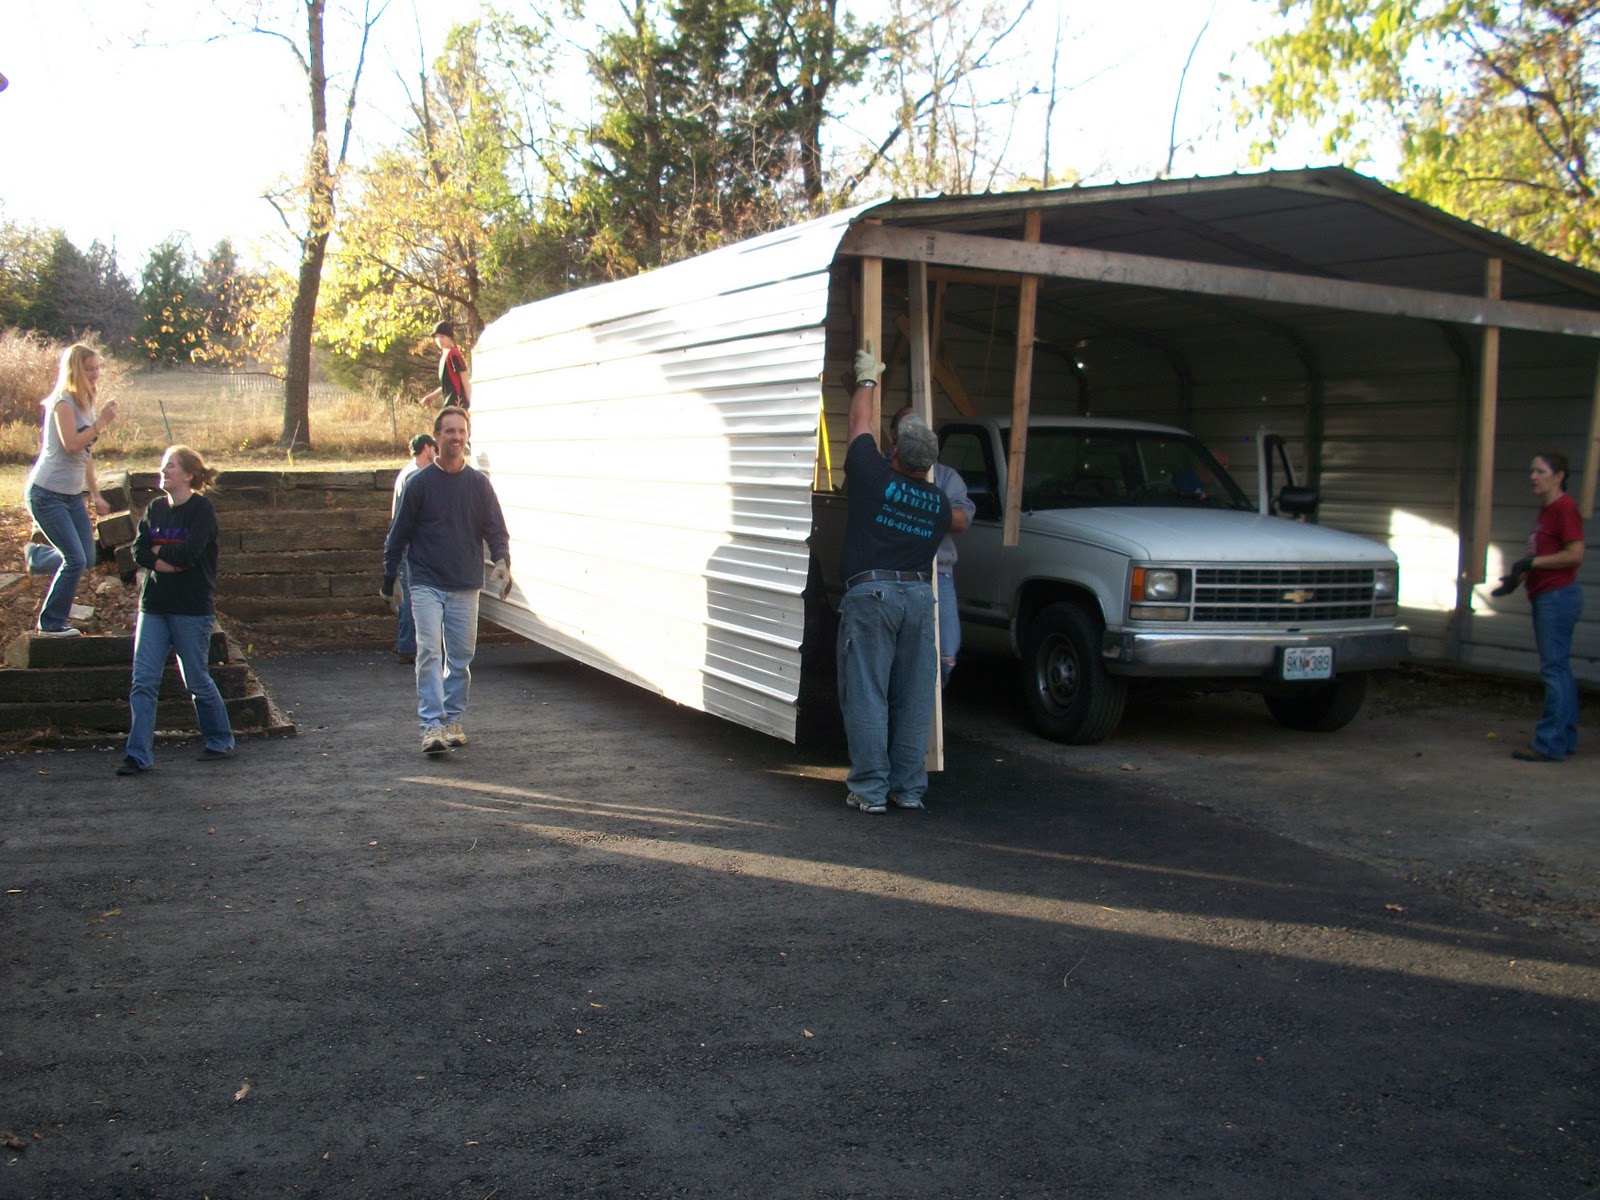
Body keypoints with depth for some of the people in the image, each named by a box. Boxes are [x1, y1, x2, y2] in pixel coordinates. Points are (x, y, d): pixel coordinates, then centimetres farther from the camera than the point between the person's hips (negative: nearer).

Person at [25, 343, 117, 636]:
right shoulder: (63, 403, -14)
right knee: (76, 560, -11)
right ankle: (51, 622, 3)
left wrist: (95, 495, 18)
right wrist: (101, 421, -24)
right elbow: (72, 445, -28)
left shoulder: (86, 404, 12)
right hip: (47, 494, -9)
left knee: (87, 558, 9)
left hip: (72, 495, 9)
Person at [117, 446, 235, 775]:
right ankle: (138, 754, 1)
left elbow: (189, 552, -20)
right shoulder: (155, 508, 11)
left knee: (197, 680, 5)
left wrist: (158, 551, -4)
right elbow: (139, 551, 1)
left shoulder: (201, 508, -7)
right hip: (153, 606, 6)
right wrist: (170, 561, -15)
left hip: (191, 610, -5)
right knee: (143, 681, -1)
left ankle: (220, 741, 24)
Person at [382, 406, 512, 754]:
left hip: (466, 587, 2)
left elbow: (496, 530, 6)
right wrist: (388, 579, 7)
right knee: (430, 653, -11)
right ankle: (432, 725, -13)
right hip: (427, 585, -2)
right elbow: (398, 534, 6)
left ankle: (453, 720, 18)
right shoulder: (420, 483, 1)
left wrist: (502, 561, -14)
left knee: (461, 657, 7)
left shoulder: (479, 484, 6)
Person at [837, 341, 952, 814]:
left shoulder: (873, 477, -3)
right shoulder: (940, 502, 9)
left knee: (867, 696, -1)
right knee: (914, 697, 9)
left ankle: (871, 789, 0)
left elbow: (860, 423, 12)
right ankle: (909, 788, 13)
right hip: (919, 594, 4)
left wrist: (867, 378, 28)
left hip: (870, 592, -4)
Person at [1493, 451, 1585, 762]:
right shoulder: (1545, 510, 17)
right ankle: (1565, 737, 20)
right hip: (1544, 597, 10)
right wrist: (1518, 578, 16)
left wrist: (1531, 562, -16)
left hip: (1558, 596, -10)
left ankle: (1550, 743, -8)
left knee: (1554, 668, -9)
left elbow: (1575, 555, -19)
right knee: (1559, 669, 13)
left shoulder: (1565, 507, -13)